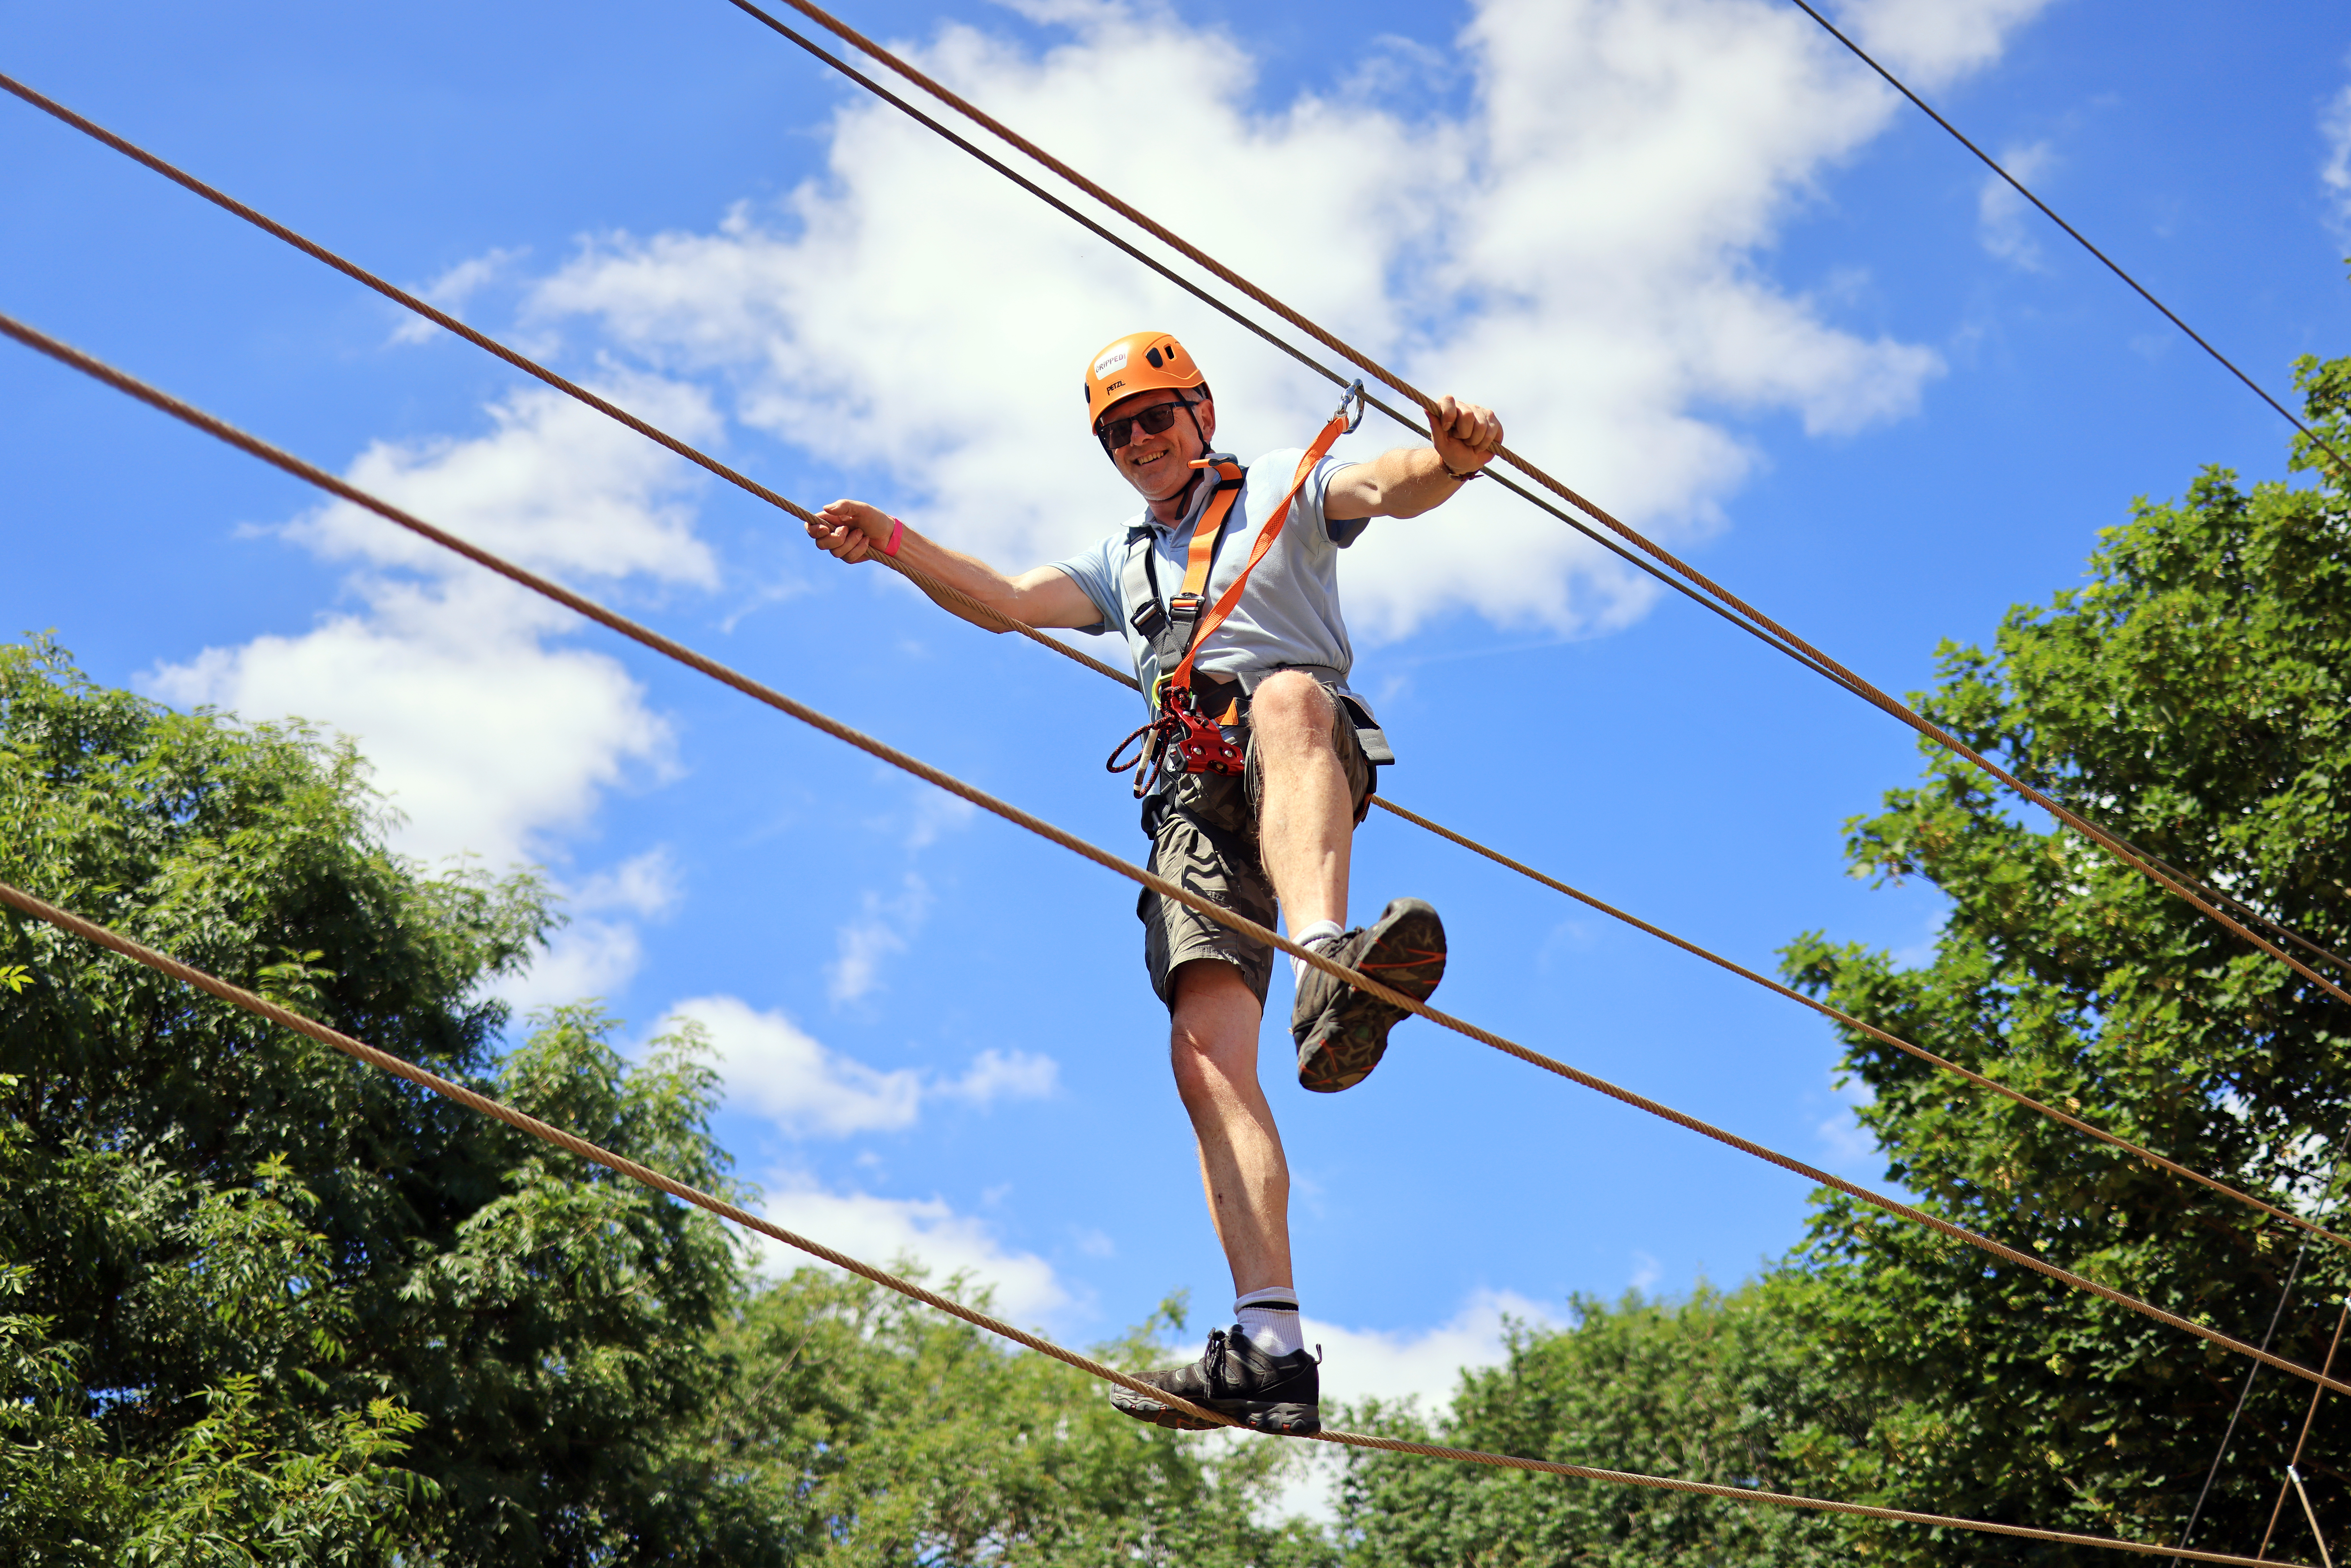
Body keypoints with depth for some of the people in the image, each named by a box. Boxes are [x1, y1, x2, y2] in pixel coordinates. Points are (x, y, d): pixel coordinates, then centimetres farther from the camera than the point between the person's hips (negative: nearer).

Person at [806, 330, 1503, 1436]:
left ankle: (1330, 966, -66)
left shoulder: (1281, 489, 21)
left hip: (1309, 772, -4)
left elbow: (1385, 489, 0)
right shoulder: (1121, 561, 36)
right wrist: (891, 542, 6)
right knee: (1208, 1050, -18)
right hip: (1197, 805, 4)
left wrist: (1448, 461, -24)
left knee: (1287, 696, -41)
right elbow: (1008, 600, 22)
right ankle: (1271, 1346, -27)